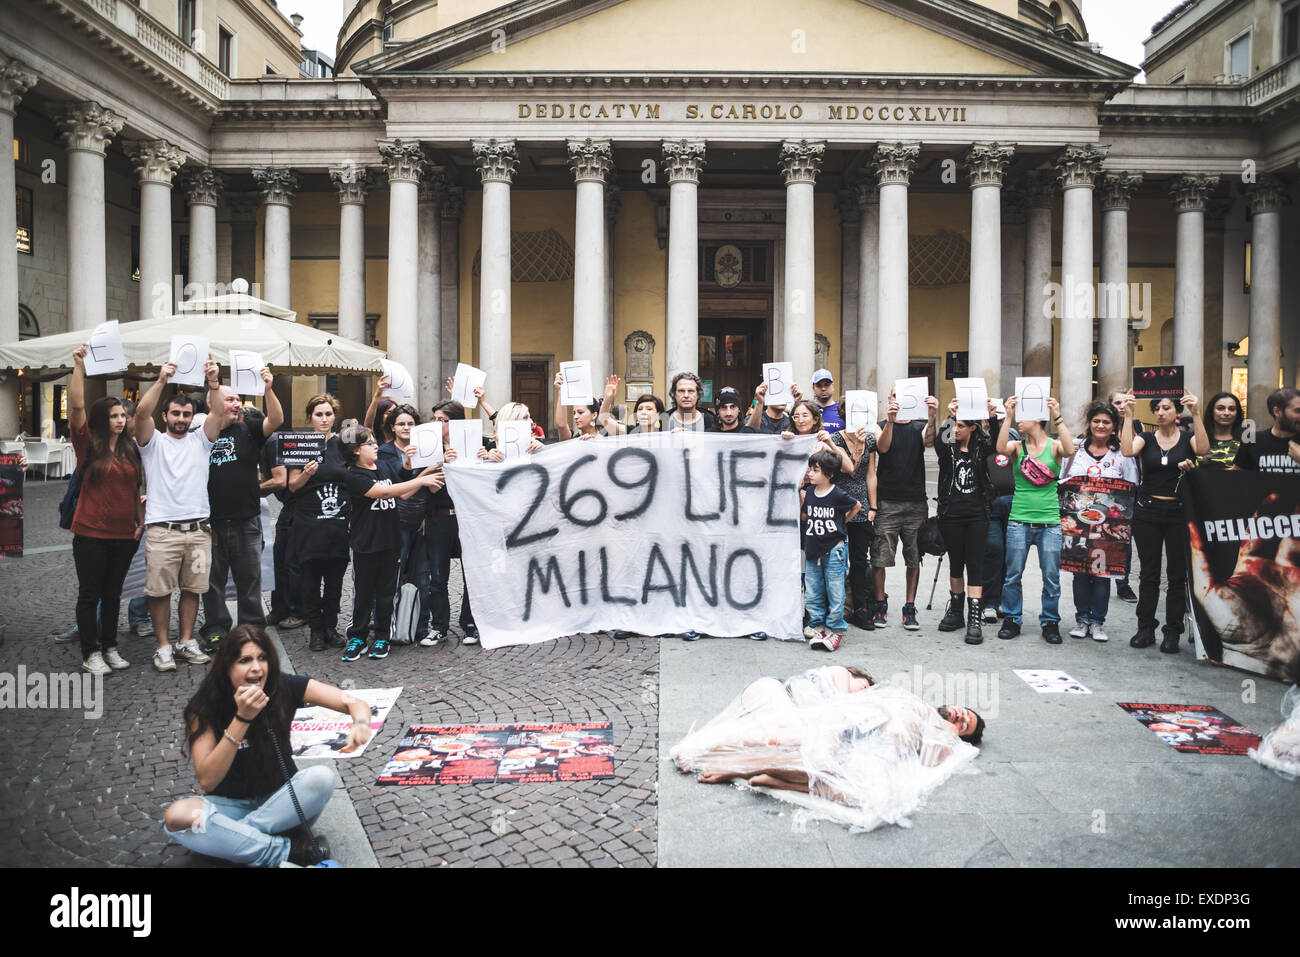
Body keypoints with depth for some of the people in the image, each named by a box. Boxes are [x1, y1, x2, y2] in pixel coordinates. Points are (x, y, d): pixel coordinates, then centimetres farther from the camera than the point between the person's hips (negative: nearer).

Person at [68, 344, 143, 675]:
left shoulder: (130, 450, 9)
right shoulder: (89, 445, -3)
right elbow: (76, 407, -16)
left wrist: (141, 521, 9)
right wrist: (79, 367, -22)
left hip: (123, 534, 4)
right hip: (91, 533, -4)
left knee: (112, 594, 13)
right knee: (89, 594, 4)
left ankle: (110, 647, 23)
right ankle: (90, 653, 11)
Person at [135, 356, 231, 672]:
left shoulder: (200, 440, 11)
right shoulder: (153, 442, 6)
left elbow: (220, 412, -5)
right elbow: (142, 413, -13)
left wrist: (212, 381, -18)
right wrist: (161, 380, -22)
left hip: (198, 528, 3)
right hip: (162, 530, -2)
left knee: (192, 589, 9)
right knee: (159, 591, 1)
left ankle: (186, 642, 21)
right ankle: (163, 646, 13)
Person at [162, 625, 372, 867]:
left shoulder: (284, 688, -13)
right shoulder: (204, 707, -14)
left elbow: (355, 703, -16)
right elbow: (207, 780, -22)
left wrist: (360, 724, -41)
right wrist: (242, 718, -31)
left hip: (280, 800, 0)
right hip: (231, 805, 0)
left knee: (322, 777, -29)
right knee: (176, 816, -30)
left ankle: (235, 838, -18)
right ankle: (285, 850, -26)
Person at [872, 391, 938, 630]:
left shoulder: (919, 428, 10)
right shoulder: (881, 426, 6)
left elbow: (929, 440, -12)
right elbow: (882, 447, -15)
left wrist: (932, 417, -32)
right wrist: (890, 420, -32)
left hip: (916, 502, 2)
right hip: (887, 502, -2)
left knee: (914, 558, 5)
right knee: (879, 556, -2)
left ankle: (910, 608, 13)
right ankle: (880, 604, 13)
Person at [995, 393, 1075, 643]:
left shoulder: (1054, 445, 3)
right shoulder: (1017, 446, 5)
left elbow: (1069, 450, -20)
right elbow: (1001, 448, -17)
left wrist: (1057, 417, -25)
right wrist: (1007, 416, -22)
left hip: (1050, 522, -1)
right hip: (1019, 520, 1)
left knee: (1051, 577, 3)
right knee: (1013, 574, 4)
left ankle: (1050, 622, 17)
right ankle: (1011, 619, 17)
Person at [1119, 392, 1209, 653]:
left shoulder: (1187, 438, 4)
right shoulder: (1147, 438, 6)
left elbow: (1203, 449, -19)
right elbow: (1127, 450, -15)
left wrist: (1195, 414, -25)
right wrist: (1128, 416, -17)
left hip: (1178, 513, -1)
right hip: (1147, 513, 1)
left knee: (1178, 574, 3)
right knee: (1149, 573, 6)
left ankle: (1173, 631, 11)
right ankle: (1145, 629, 13)